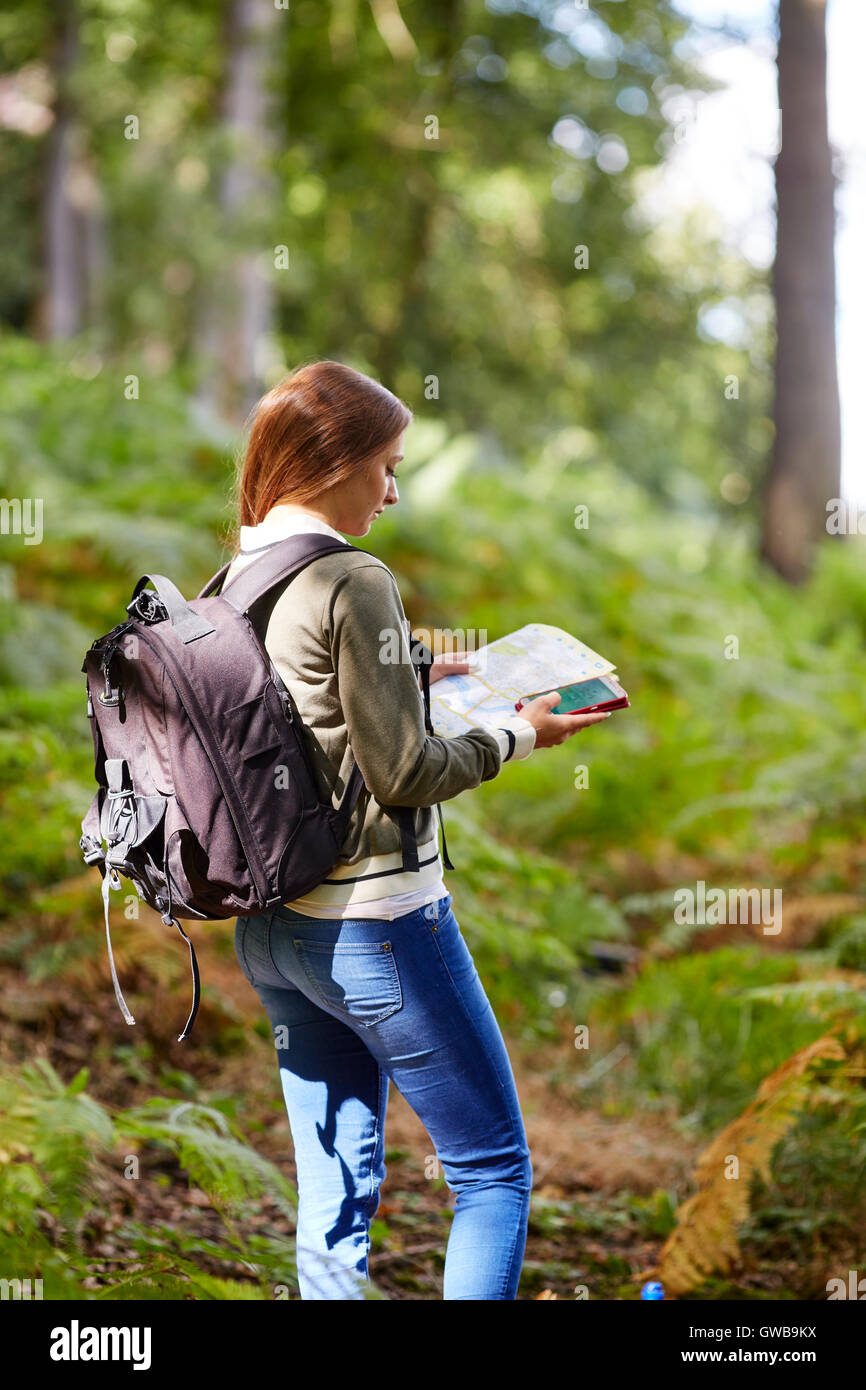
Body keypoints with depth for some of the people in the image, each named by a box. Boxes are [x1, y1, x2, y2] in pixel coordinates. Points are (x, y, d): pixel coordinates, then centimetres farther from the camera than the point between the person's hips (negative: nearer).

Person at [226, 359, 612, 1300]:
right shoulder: (352, 582, -16)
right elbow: (402, 774, -17)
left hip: (269, 929, 8)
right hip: (371, 920, -8)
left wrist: (412, 679, 17)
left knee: (334, 1190, 13)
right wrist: (516, 735, -4)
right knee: (494, 1168, 4)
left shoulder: (232, 582, 8)